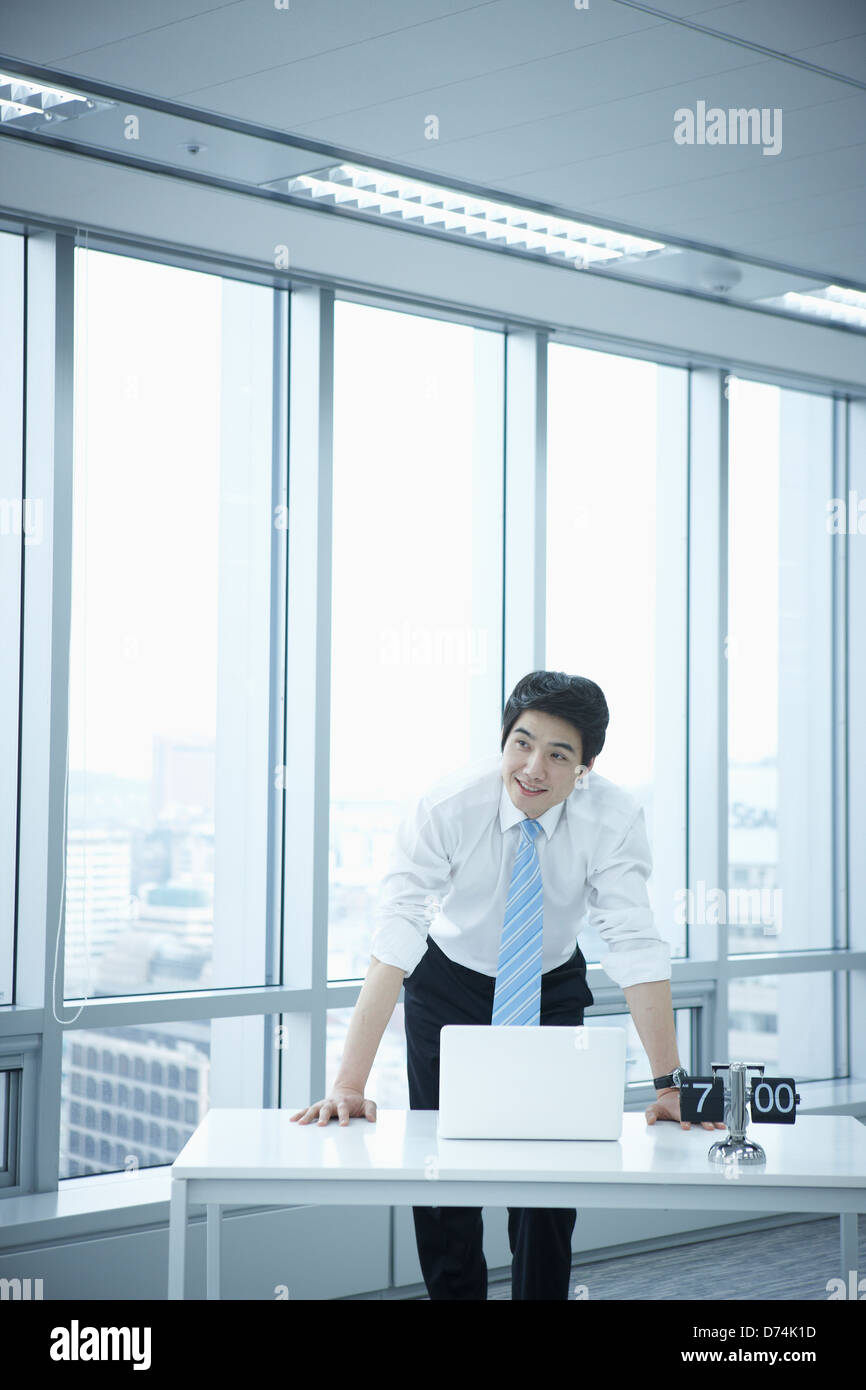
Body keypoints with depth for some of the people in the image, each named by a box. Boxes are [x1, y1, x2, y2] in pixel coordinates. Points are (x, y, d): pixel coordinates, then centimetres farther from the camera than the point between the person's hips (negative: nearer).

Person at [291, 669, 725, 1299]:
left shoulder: (614, 816, -24)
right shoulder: (447, 806, -29)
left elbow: (636, 949, -25)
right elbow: (393, 943, -33)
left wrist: (670, 1085, -31)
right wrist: (350, 1086, -39)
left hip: (552, 987, 1)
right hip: (451, 982, -1)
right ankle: (454, 1293, 14)